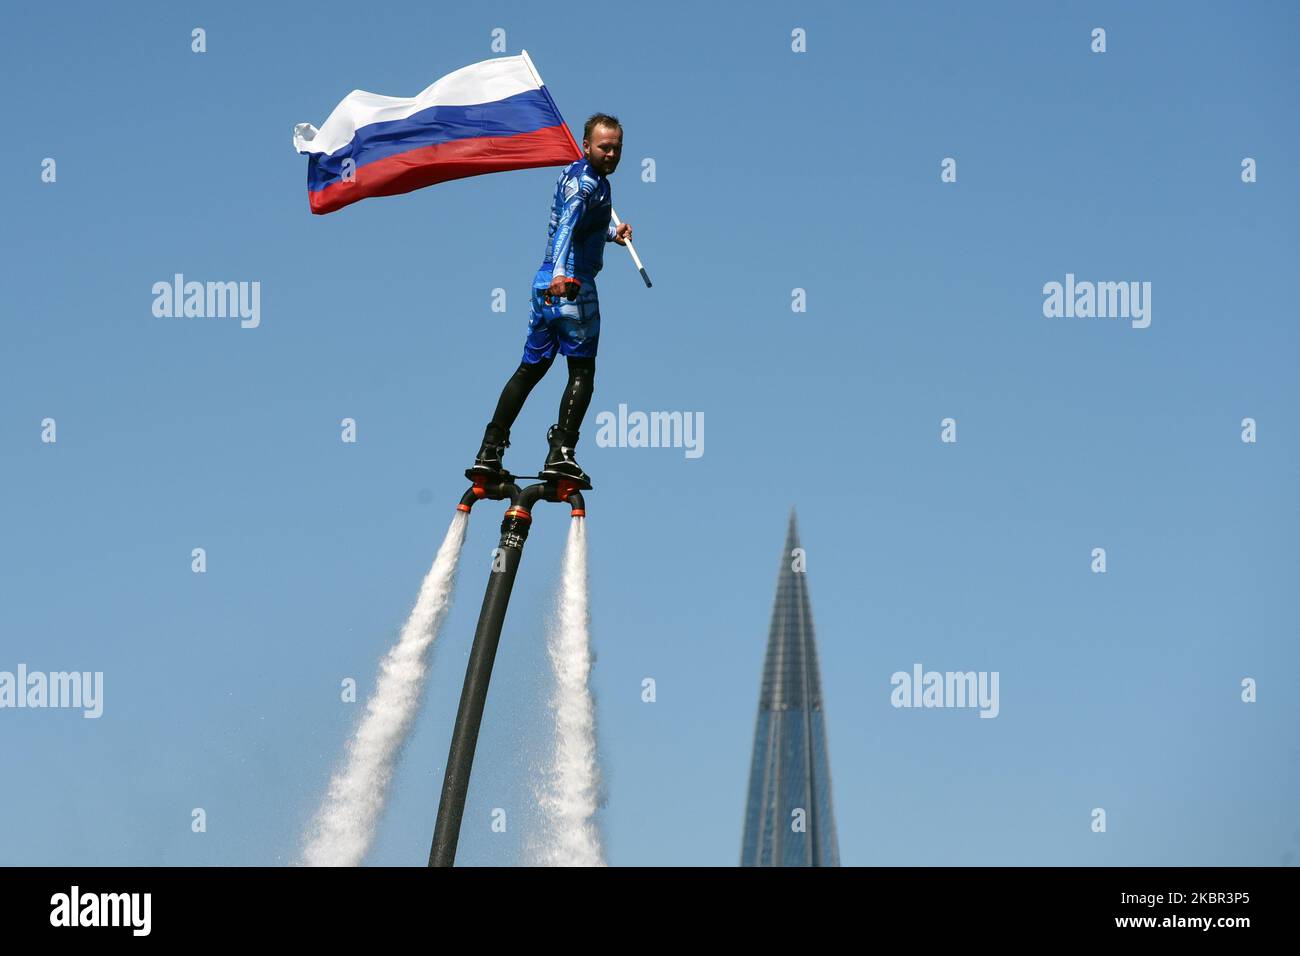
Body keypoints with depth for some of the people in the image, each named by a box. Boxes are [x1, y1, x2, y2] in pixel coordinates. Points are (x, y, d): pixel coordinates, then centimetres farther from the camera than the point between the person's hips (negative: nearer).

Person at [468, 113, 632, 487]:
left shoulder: (573, 173, 18)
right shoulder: (588, 181, -12)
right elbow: (568, 223, -31)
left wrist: (611, 234, 28)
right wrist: (561, 273, -45)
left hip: (546, 285, 9)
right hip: (573, 286, -9)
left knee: (530, 367, 13)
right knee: (582, 371, -2)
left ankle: (489, 452, 9)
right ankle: (560, 453, -11)